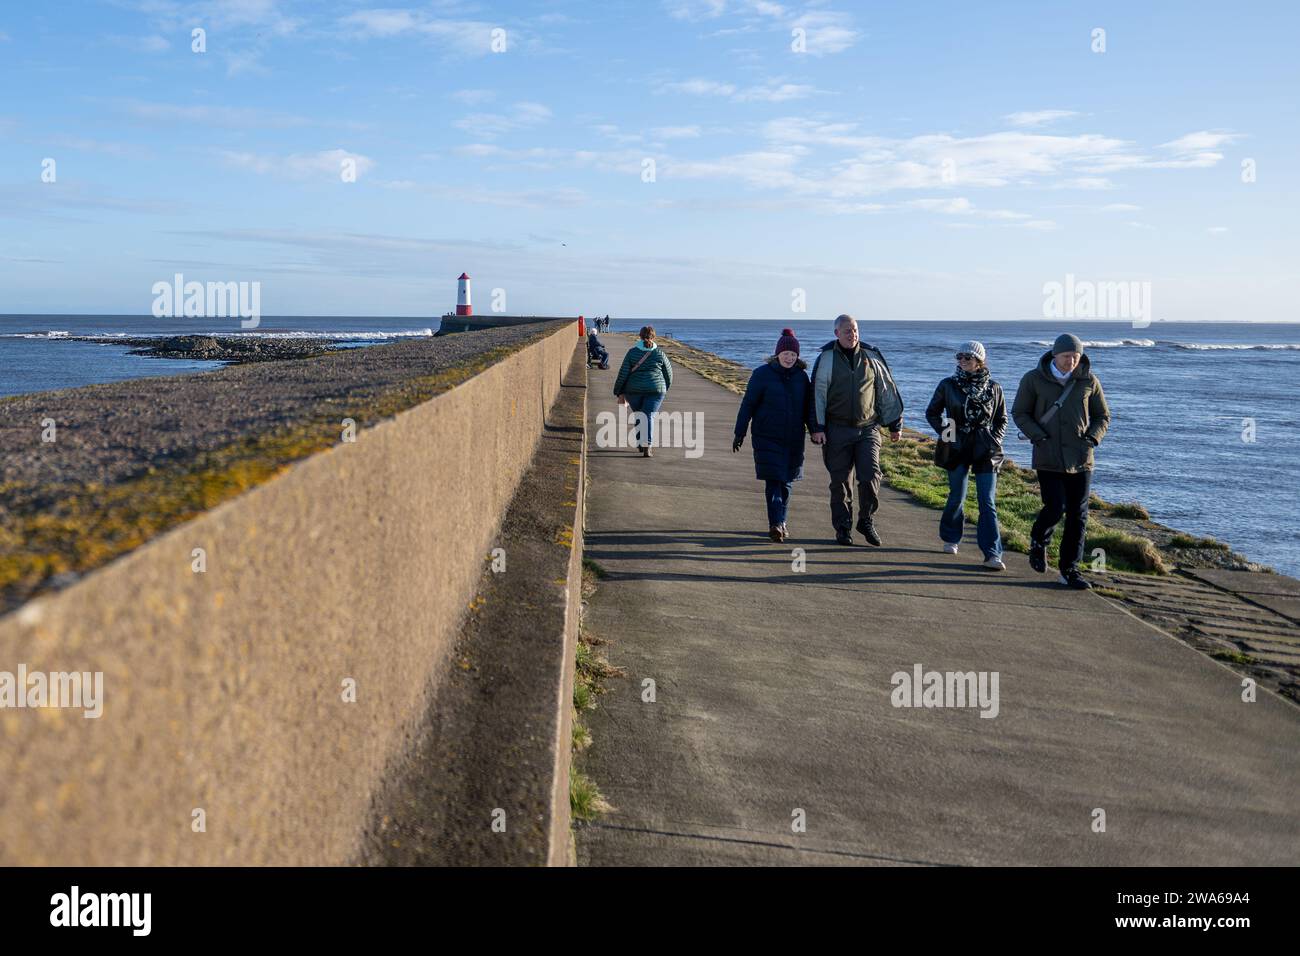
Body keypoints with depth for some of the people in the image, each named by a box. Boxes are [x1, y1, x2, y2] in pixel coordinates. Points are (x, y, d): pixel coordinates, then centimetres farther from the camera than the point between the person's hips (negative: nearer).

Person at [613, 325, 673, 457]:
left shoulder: (632, 352, 1)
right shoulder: (659, 353, 3)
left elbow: (623, 374, -2)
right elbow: (668, 373, 11)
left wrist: (620, 393, 4)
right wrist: (665, 388, 29)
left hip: (634, 389, 1)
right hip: (655, 389, -1)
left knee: (638, 416, 20)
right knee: (649, 416, -4)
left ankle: (640, 443, 22)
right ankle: (646, 447, -18)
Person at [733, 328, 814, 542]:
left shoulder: (801, 376, 6)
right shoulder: (762, 374, -6)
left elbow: (807, 407, 13)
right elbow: (748, 404, -4)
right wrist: (739, 433, -5)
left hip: (793, 440, 4)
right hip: (768, 438, -4)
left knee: (787, 481, 10)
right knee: (773, 481, -12)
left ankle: (780, 522, 23)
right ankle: (775, 524, -17)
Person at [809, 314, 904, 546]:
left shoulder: (872, 357, 6)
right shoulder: (826, 359, -1)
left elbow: (888, 391, 13)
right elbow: (818, 394, -2)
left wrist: (895, 425, 12)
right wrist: (818, 428, -8)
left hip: (868, 429, 1)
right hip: (837, 429, -1)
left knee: (870, 475, -10)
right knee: (840, 480, 3)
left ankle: (866, 521, 10)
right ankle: (842, 527, 15)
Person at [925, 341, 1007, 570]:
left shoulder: (993, 388, 3)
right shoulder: (948, 385, 0)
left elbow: (1002, 419, 14)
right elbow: (932, 413, 10)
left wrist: (995, 439, 0)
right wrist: (945, 432, -2)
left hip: (986, 452, 0)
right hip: (958, 449, 0)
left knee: (988, 503, -6)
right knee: (956, 498, 11)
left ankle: (992, 555, -8)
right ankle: (950, 538, 35)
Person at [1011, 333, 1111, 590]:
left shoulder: (1089, 382, 1)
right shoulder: (1034, 379, -4)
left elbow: (1102, 416, 10)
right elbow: (1019, 413, 2)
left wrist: (1093, 438, -8)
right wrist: (1037, 436, -13)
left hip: (1080, 459, 2)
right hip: (1048, 458, -2)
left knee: (1077, 515, 1)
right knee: (1055, 508, -12)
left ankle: (1070, 570, 11)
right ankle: (1039, 542, 21)